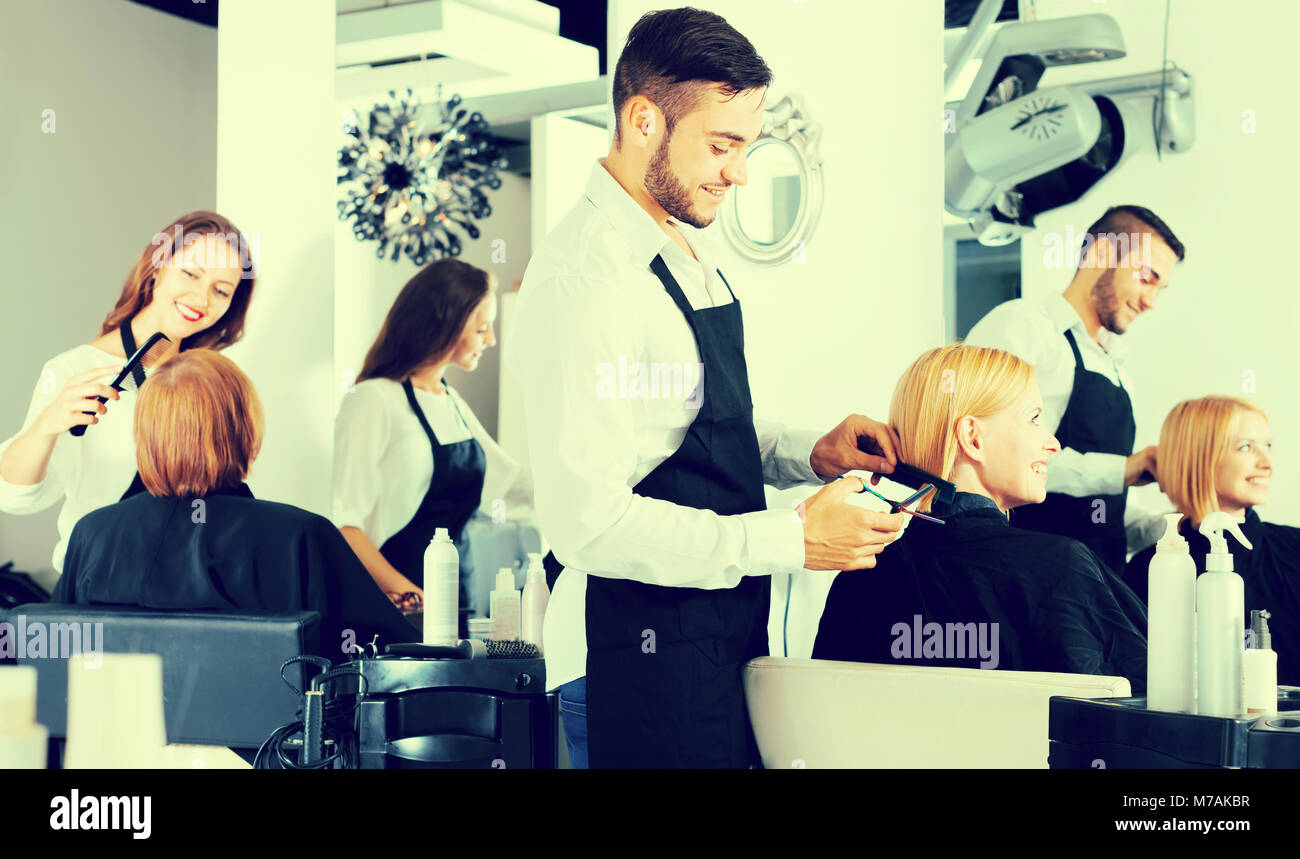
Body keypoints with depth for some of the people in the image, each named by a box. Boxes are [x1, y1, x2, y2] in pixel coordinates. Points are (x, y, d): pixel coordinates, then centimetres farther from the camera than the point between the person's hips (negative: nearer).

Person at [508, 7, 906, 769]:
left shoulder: (691, 253, 11)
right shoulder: (583, 277, -20)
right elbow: (588, 521, -25)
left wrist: (807, 454, 4)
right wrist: (791, 541, -23)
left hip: (722, 640, 9)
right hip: (639, 657, -9)